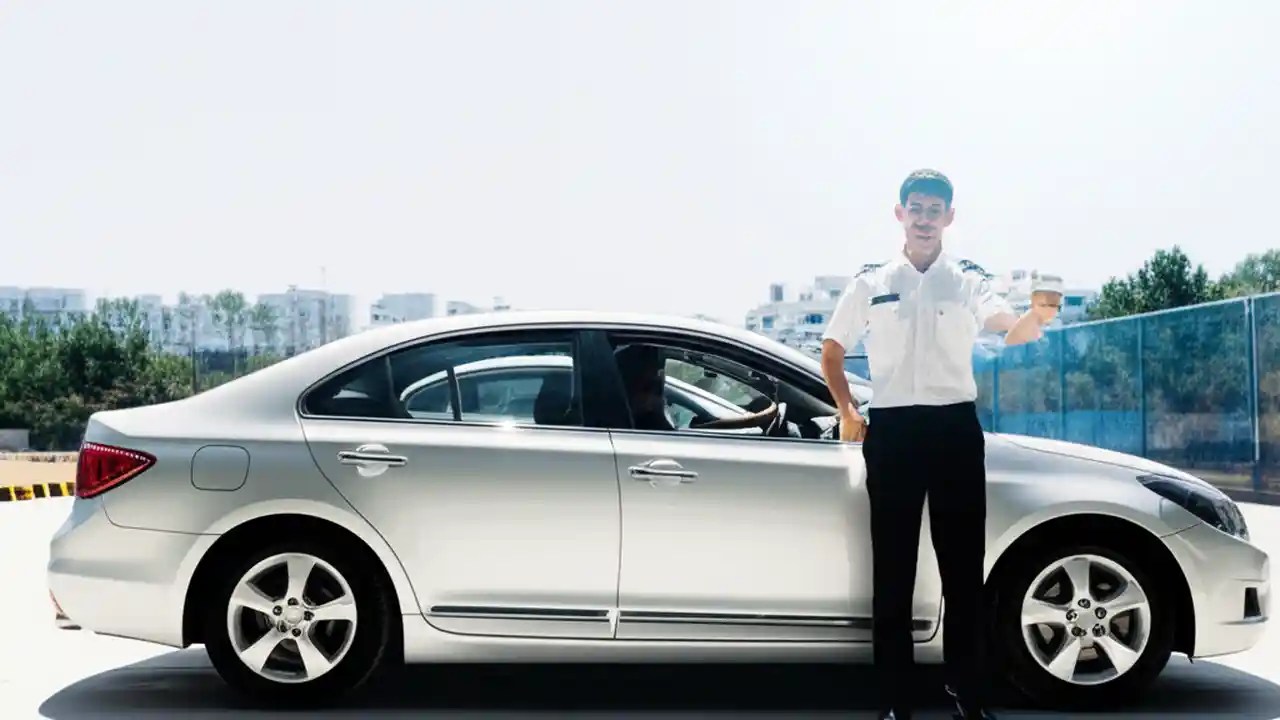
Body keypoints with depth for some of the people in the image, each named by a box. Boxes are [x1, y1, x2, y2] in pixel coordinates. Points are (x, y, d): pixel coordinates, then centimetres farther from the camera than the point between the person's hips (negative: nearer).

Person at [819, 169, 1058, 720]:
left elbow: (1009, 330, -16)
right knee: (893, 569, 3)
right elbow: (832, 350, 14)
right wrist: (847, 412, 1)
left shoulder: (968, 280, 3)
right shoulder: (870, 282, 6)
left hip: (956, 429, 0)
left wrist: (1034, 320, -39)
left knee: (963, 566, 4)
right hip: (892, 431, 0)